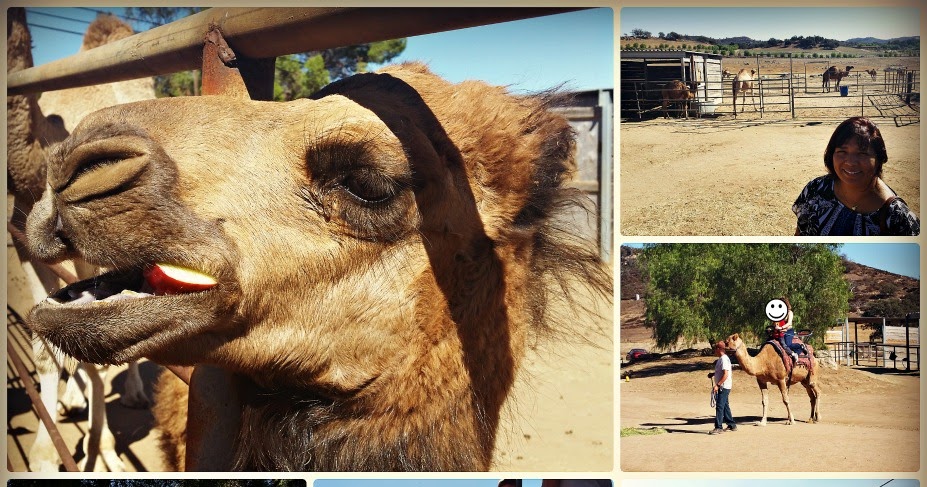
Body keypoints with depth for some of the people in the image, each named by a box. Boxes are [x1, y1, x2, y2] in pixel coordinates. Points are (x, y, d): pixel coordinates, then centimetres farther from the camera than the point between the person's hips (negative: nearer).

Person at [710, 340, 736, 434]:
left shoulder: (724, 359, -16)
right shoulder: (721, 359, 15)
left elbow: (726, 374, -23)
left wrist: (717, 385, -25)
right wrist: (714, 376, 15)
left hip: (724, 387, -10)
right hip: (722, 387, 10)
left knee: (720, 406, -10)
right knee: (725, 406, 15)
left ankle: (718, 427, -11)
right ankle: (731, 425, 23)